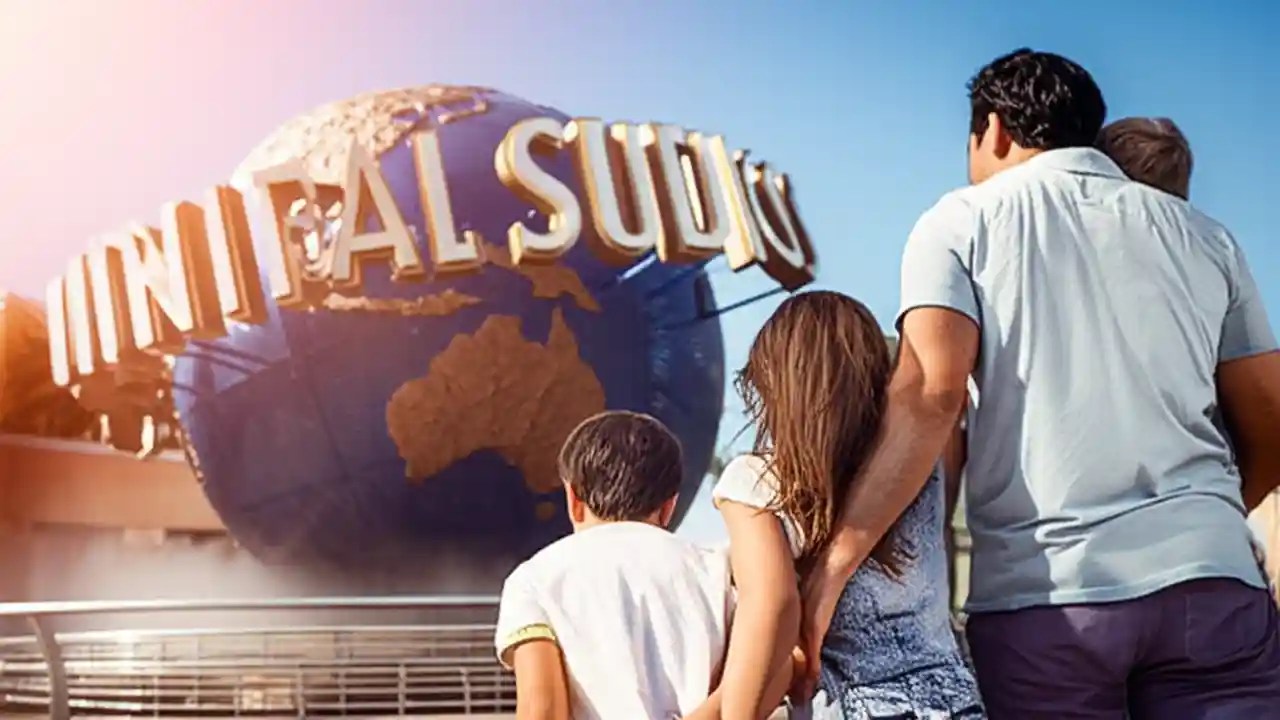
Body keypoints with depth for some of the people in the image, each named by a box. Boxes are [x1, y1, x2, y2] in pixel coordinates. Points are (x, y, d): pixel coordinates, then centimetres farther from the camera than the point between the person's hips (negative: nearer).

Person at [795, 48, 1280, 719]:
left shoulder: (961, 222, 7)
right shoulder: (1200, 233, 17)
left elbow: (927, 393, -9)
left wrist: (831, 569, -13)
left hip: (1041, 592, -2)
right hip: (1210, 583, 2)